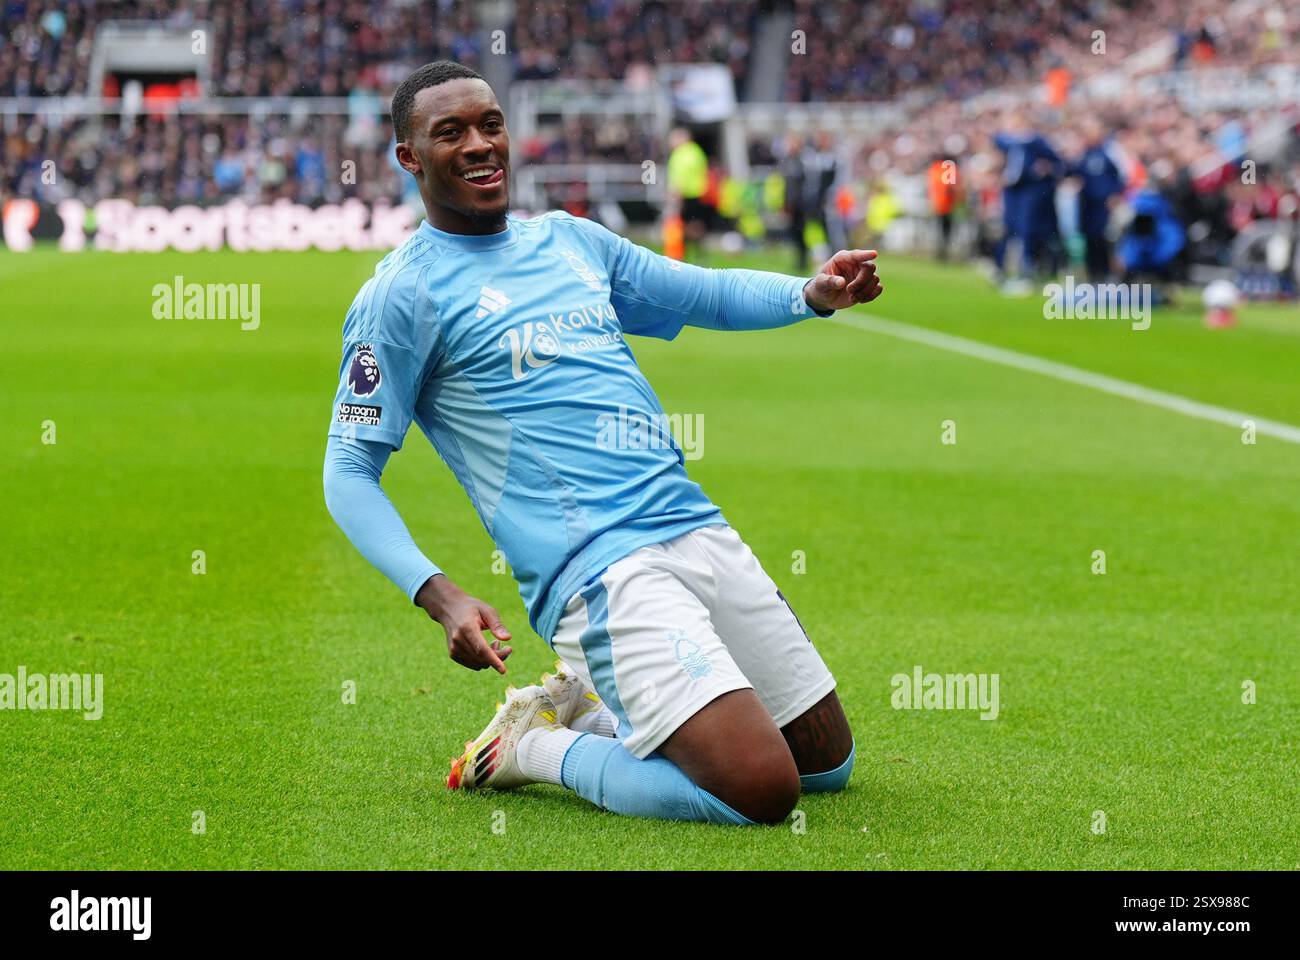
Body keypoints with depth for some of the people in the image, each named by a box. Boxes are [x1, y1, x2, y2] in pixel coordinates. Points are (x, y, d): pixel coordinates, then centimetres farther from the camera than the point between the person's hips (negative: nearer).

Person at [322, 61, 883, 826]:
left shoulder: (570, 239, 16)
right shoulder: (404, 292, -2)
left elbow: (712, 294, 26)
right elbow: (350, 471, -3)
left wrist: (813, 295, 4)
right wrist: (439, 595, -19)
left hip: (699, 528, 7)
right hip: (601, 574, -7)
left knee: (828, 764, 11)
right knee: (761, 790, -21)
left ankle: (587, 710, 22)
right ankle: (538, 747, 2)